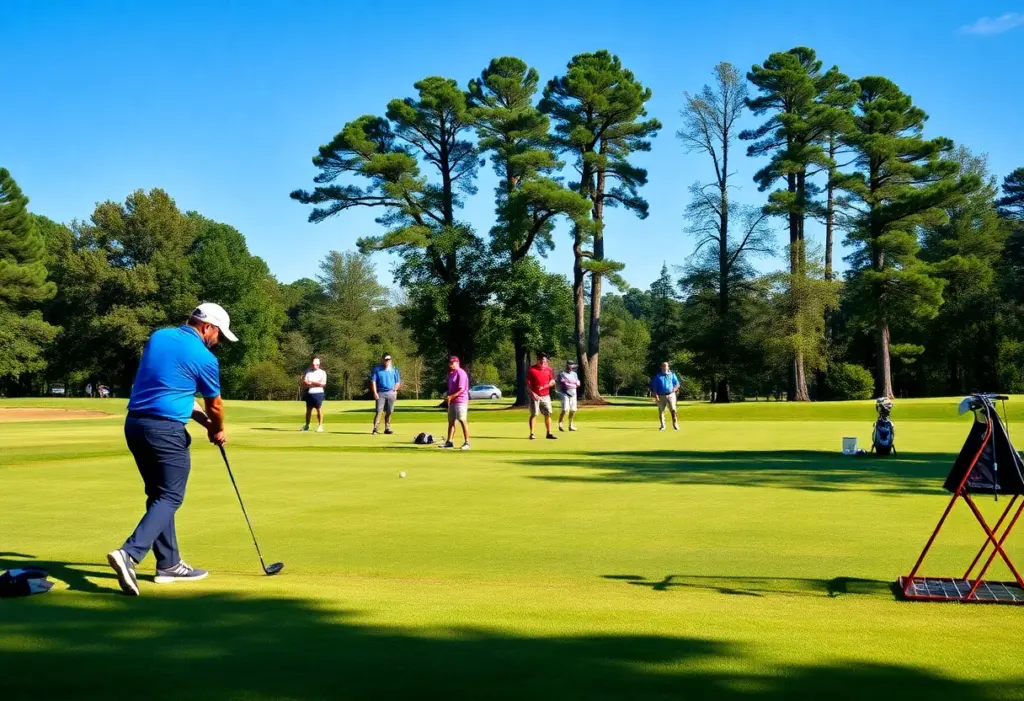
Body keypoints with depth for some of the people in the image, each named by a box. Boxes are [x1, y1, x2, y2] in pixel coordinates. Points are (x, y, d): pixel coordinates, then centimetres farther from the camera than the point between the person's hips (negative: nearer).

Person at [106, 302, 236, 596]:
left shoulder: (158, 337, 11)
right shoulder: (204, 357, -7)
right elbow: (214, 406, 6)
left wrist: (200, 418, 19)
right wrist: (218, 431, 26)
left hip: (135, 424, 8)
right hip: (166, 430, -8)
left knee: (159, 495, 15)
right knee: (169, 498, -2)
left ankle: (169, 564, 19)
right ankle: (129, 554, -19)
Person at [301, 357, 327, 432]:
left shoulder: (322, 373, 3)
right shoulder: (307, 372, 11)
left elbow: (323, 384, -8)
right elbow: (304, 383, 3)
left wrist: (311, 383, -9)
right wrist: (316, 383, -13)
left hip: (318, 393, -4)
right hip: (309, 393, 4)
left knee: (319, 410, -5)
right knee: (308, 410, 11)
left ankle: (320, 426, -2)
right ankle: (307, 425, 22)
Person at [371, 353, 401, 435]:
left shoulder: (394, 370, 11)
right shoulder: (377, 369, 4)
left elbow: (398, 382, 15)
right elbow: (373, 381, 1)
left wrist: (394, 391, 0)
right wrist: (375, 393, -8)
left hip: (391, 393, 3)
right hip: (380, 393, -3)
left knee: (389, 412, 4)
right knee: (379, 411, -12)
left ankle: (387, 428, 11)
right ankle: (375, 429, -12)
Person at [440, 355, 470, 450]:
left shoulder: (461, 373, -12)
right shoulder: (451, 373, 16)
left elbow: (461, 389, -19)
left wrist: (451, 396, -25)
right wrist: (448, 398, 7)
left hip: (460, 401, -9)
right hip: (452, 401, 9)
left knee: (463, 421, -9)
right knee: (451, 421, 10)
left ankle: (466, 442, -6)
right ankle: (449, 442, 14)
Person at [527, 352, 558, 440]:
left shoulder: (548, 369, 7)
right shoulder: (531, 369, -7)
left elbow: (552, 381, 12)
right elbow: (527, 384, -8)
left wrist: (545, 386, -7)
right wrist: (532, 393, -21)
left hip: (546, 396, 5)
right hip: (535, 396, -5)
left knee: (548, 414, 6)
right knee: (534, 414, -4)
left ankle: (549, 433, 13)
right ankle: (532, 434, 0)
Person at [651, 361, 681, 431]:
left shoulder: (672, 374, 12)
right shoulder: (657, 376, 8)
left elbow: (677, 383, 15)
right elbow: (654, 387, 5)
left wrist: (675, 389, -6)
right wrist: (656, 395, -7)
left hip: (670, 395, 0)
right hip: (661, 396, 0)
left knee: (673, 410, -12)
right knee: (661, 411, 2)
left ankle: (675, 424, -7)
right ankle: (662, 425, 12)